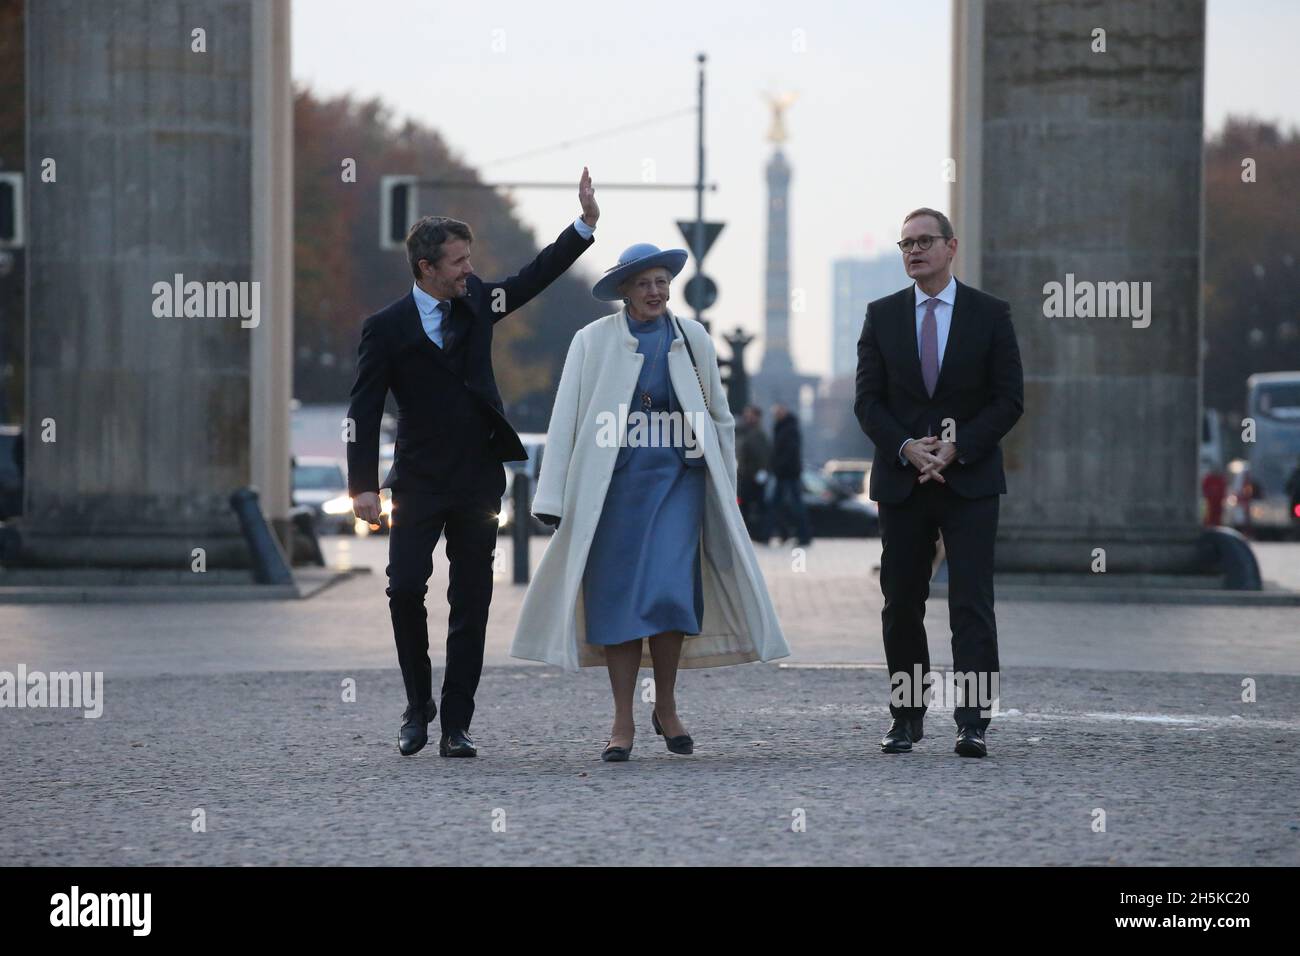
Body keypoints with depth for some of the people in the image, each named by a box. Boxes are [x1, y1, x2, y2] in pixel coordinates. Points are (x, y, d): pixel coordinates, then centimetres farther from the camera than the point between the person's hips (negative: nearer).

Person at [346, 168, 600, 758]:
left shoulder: (476, 302, 6)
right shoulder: (387, 328, -7)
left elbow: (538, 275, 16)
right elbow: (364, 410, -9)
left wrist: (585, 225, 7)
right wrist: (363, 486, -17)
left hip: (478, 483, 4)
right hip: (420, 482, -4)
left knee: (471, 603, 3)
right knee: (405, 588, -11)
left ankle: (456, 725, 7)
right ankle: (418, 707, 9)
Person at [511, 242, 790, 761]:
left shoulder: (692, 339, 9)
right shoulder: (593, 342, 3)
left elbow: (717, 415, 16)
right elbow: (566, 422, 1)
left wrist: (725, 484, 15)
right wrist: (556, 498, -4)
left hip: (678, 478, 1)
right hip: (614, 482, -1)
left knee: (669, 589, -11)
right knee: (619, 595, -3)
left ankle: (666, 706, 8)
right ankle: (623, 719, 4)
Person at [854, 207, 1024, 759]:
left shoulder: (990, 315, 3)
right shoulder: (882, 316, 8)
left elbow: (1009, 399, -1)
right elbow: (868, 401, 5)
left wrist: (957, 447, -12)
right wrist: (906, 448, -12)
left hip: (970, 480, -2)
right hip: (901, 480, 2)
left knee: (971, 604, -9)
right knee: (901, 604, 5)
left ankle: (973, 723, -13)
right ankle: (906, 718, 14)